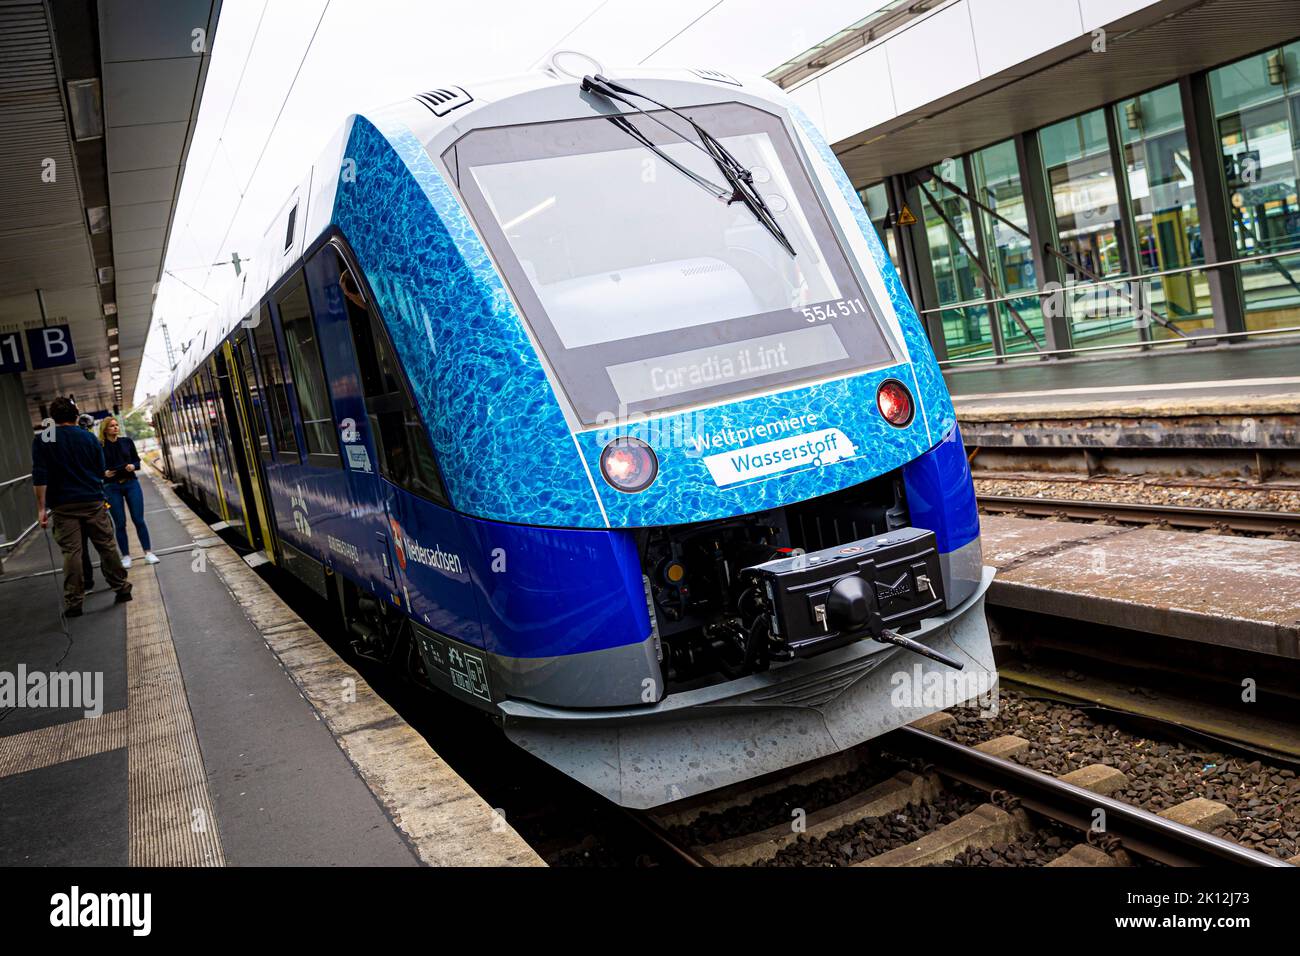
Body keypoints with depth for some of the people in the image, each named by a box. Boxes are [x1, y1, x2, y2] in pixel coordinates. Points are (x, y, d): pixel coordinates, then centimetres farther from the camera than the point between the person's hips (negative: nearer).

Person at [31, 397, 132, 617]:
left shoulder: (42, 440, -3)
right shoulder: (88, 437, 2)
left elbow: (40, 476, -9)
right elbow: (101, 470, 8)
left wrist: (41, 507, -7)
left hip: (63, 506, -1)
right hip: (93, 501, 1)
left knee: (71, 552, 0)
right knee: (107, 546, 10)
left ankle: (74, 602, 0)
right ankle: (122, 588, 15)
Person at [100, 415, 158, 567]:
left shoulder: (127, 441, 4)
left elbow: (137, 461, 9)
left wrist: (133, 466, -12)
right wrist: (104, 473, -18)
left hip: (131, 483, 2)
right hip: (112, 487, -2)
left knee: (138, 520, 0)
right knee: (120, 523, 2)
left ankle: (148, 553, 4)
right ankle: (126, 556, 11)